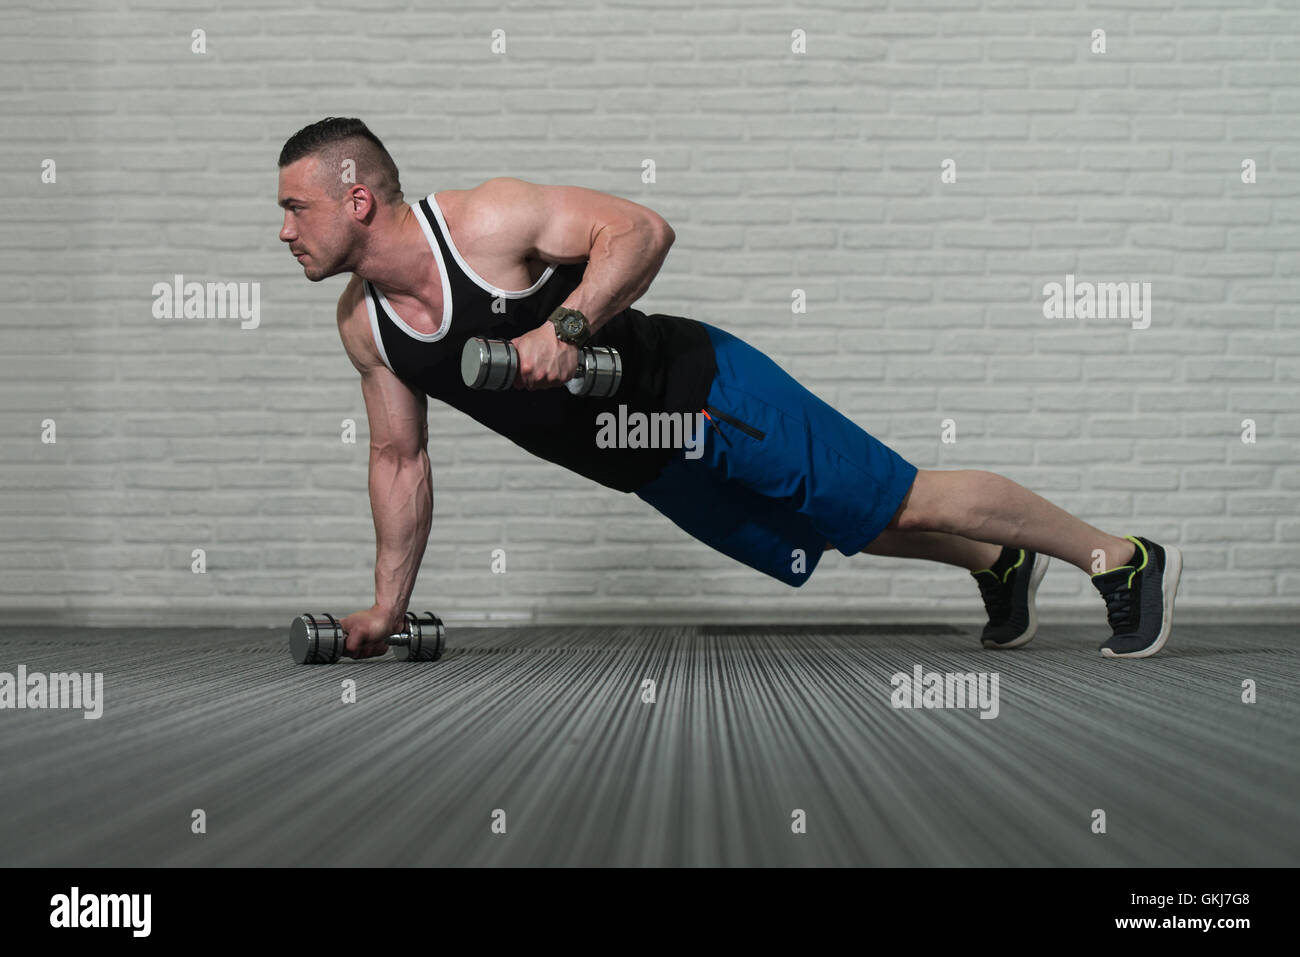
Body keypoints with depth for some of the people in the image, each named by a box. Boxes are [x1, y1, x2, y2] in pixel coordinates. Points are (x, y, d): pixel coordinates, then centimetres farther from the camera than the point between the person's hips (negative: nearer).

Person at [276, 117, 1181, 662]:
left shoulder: (486, 220, -25)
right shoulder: (364, 324, -2)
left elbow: (643, 229, -25)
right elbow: (401, 458, 9)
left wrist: (566, 326, -40)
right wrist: (388, 605, 8)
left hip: (699, 391, -7)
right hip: (654, 471, 7)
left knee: (905, 499, 0)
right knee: (862, 529, 21)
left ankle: (1124, 557, 15)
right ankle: (1001, 565, 44)